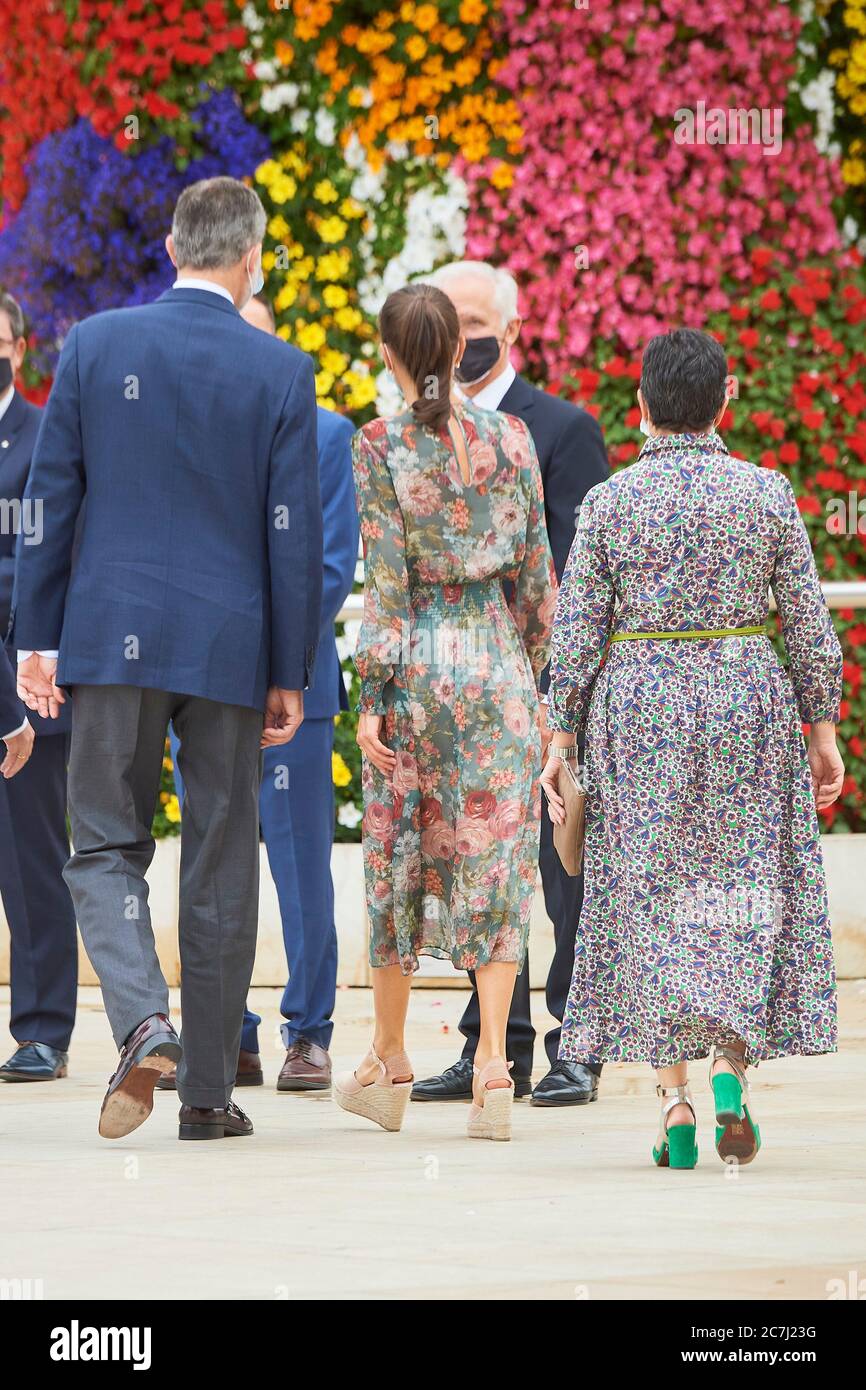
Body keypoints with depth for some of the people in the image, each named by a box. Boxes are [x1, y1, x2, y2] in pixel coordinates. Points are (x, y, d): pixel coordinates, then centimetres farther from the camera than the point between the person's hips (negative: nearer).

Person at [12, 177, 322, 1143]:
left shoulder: (96, 345, -1)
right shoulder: (281, 373, -3)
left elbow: (51, 499, 1)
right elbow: (294, 532, -2)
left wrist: (35, 636, 8)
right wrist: (291, 673, 5)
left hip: (112, 637, 0)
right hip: (229, 648, 0)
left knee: (105, 846, 7)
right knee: (220, 869, 7)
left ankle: (143, 1021, -19)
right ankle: (208, 1091, 10)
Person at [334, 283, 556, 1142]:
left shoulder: (379, 447, -8)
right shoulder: (509, 439, 0)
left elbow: (385, 581, -8)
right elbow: (536, 572, 4)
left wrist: (371, 696, -3)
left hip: (414, 661, -1)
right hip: (497, 654, 1)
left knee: (399, 856, 11)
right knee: (494, 857, 1)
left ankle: (389, 1064, 20)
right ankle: (492, 1064, -9)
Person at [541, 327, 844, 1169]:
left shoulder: (609, 502, -4)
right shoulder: (767, 494, -2)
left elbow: (577, 634, -3)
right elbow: (809, 624, 0)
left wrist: (561, 740, 4)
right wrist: (823, 729, 8)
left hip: (637, 706, 0)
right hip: (747, 697, 0)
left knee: (652, 895, 5)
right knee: (743, 886, 10)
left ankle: (673, 1095, 0)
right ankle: (731, 1063, -7)